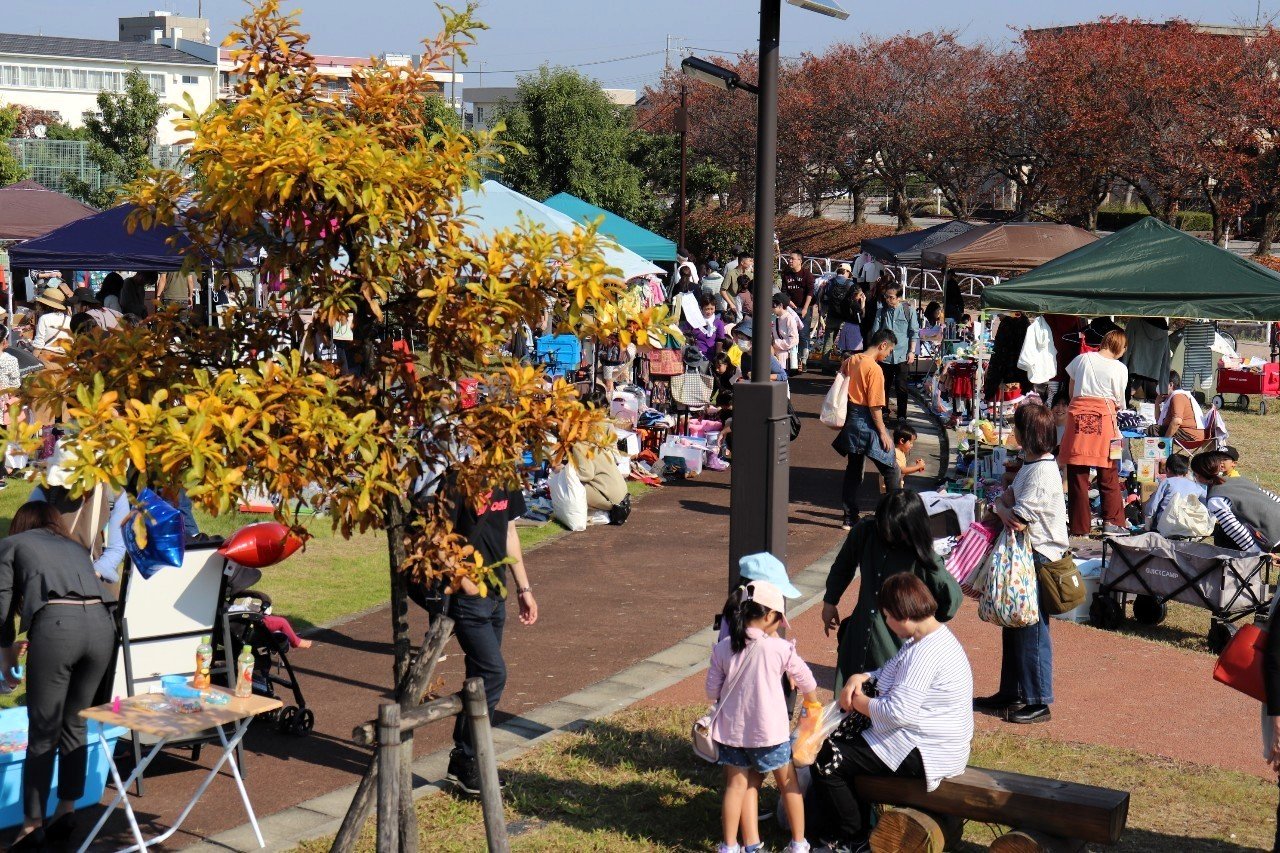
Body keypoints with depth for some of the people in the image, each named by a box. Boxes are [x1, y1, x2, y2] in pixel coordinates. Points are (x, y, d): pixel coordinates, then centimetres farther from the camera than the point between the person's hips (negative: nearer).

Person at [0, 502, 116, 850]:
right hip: (101, 622, 4)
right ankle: (66, 812, 20)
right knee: (75, 725, 17)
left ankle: (33, 824, 8)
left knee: (43, 732, 4)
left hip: (56, 623, -4)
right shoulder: (76, 547, 33)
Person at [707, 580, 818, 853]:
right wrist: (812, 703, 22)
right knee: (788, 782, 16)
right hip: (769, 730, -3)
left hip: (731, 729, 3)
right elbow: (806, 681, 1)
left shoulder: (722, 649, -4)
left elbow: (712, 692, 2)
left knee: (737, 783, 14)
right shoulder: (780, 648, -12)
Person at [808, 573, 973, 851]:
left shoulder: (927, 653, -25)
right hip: (915, 738, 12)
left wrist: (859, 702, -12)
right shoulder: (922, 640, 9)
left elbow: (898, 712, -29)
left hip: (924, 754, -12)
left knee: (826, 760, -11)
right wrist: (861, 678, 2)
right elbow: (890, 671, 23)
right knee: (838, 737, 18)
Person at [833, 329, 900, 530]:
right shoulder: (874, 369, -18)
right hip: (867, 424, -8)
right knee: (891, 470, 5)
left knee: (853, 470, 14)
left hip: (850, 421, 8)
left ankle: (849, 519, 15)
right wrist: (883, 432, -12)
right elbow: (875, 406, -18)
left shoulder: (849, 361, 5)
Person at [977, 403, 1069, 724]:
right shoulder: (1031, 463, 9)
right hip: (1023, 554, 10)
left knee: (1032, 631, -1)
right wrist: (1005, 505, -8)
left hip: (1039, 557, -10)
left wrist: (998, 507, -6)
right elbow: (1011, 496, 15)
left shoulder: (1042, 472, -23)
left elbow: (1018, 521, -26)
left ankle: (1038, 703, 10)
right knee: (1014, 626, 17)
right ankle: (1011, 693, 28)